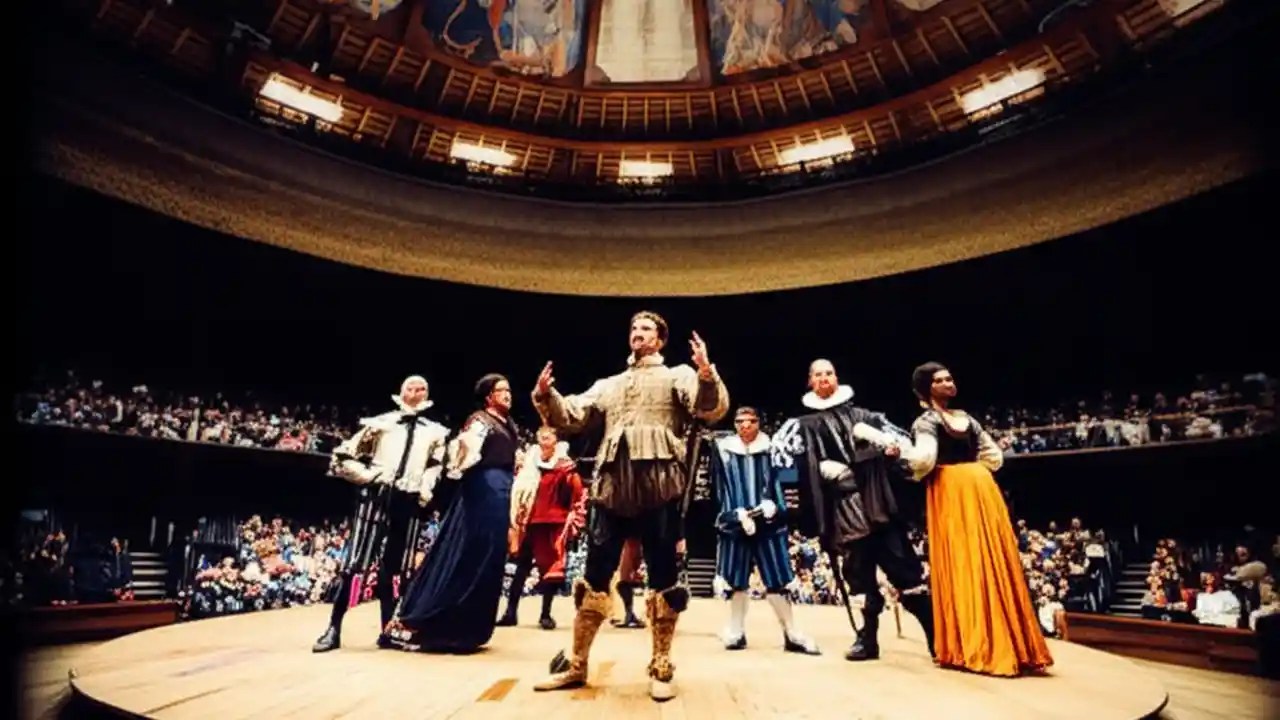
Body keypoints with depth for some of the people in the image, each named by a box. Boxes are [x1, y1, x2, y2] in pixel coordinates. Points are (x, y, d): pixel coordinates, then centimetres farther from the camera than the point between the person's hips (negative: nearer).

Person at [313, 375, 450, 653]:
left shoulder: (435, 432, 11)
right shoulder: (380, 423, 5)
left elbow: (436, 467, 18)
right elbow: (342, 458, 6)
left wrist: (425, 491, 2)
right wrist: (370, 476, -5)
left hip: (409, 502, 2)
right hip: (376, 498, -2)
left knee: (394, 567, 9)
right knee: (355, 562, -3)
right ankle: (334, 629, 8)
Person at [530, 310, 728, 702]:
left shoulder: (677, 375, 11)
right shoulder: (608, 385, 24)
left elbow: (714, 409, -6)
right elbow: (569, 416, 16)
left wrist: (707, 373, -25)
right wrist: (545, 395, -3)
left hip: (659, 488, -3)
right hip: (613, 489, 4)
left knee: (663, 578, 3)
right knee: (595, 577, 8)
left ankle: (661, 668, 18)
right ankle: (576, 665, 22)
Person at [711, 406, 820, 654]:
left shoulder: (770, 449, 4)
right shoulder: (723, 450, 2)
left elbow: (778, 482, 4)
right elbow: (721, 488, 0)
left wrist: (773, 505, -15)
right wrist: (738, 514, -13)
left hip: (767, 521, 0)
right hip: (735, 522, 0)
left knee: (777, 579, 5)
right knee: (737, 580, 9)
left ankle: (791, 634, 17)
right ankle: (736, 632, 23)